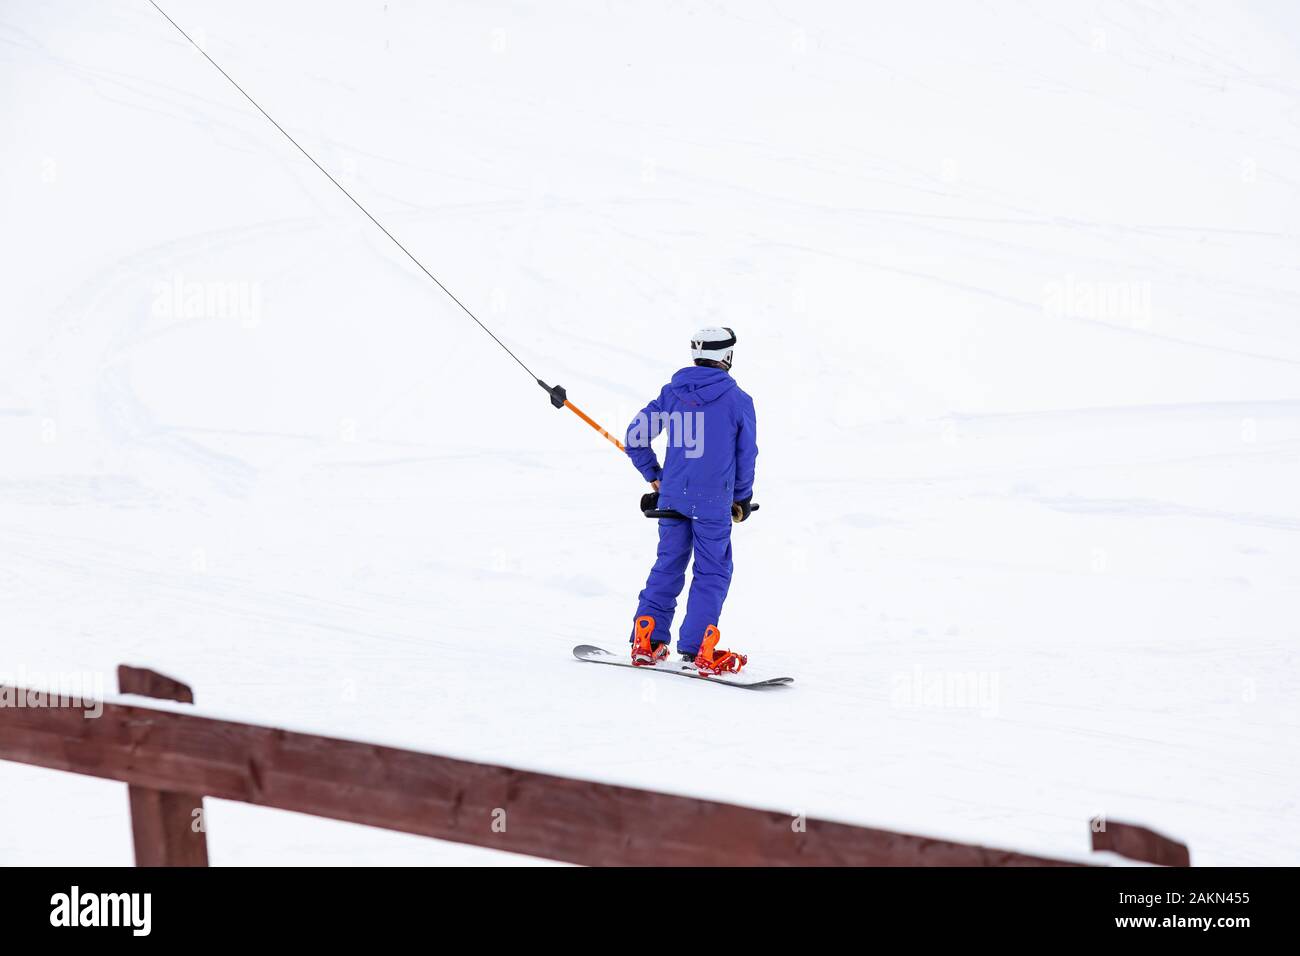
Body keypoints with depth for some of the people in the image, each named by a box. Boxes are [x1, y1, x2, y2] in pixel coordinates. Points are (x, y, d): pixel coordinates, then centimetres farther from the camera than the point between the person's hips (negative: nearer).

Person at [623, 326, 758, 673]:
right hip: (713, 502, -4)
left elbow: (635, 436, 4)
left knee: (668, 564, 14)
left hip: (672, 495, 4)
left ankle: (646, 641, 12)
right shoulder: (738, 400, -5)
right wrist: (742, 499, 17)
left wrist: (654, 476, 17)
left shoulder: (672, 393, 3)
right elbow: (746, 456, 3)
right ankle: (697, 647, -2)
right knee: (712, 571, 5)